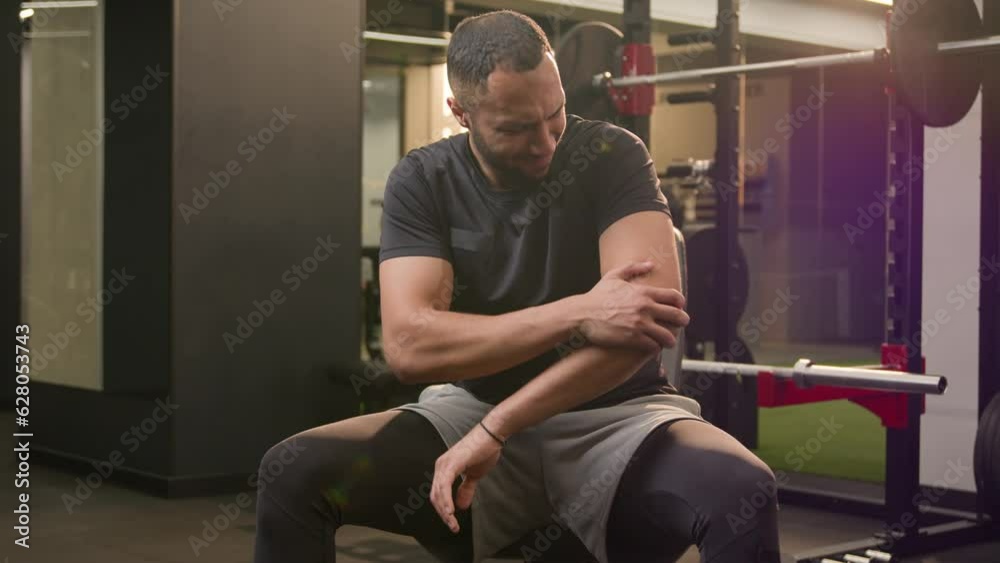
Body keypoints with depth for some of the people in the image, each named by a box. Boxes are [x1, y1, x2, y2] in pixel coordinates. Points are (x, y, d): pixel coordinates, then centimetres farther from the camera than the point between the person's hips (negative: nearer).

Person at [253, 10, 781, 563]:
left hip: (615, 417, -1)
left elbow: (651, 312, -23)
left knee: (742, 492, -34)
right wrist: (579, 315, -26)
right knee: (293, 473, -20)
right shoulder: (422, 182, -4)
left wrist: (496, 428, -29)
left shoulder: (611, 157, -9)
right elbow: (408, 344, -17)